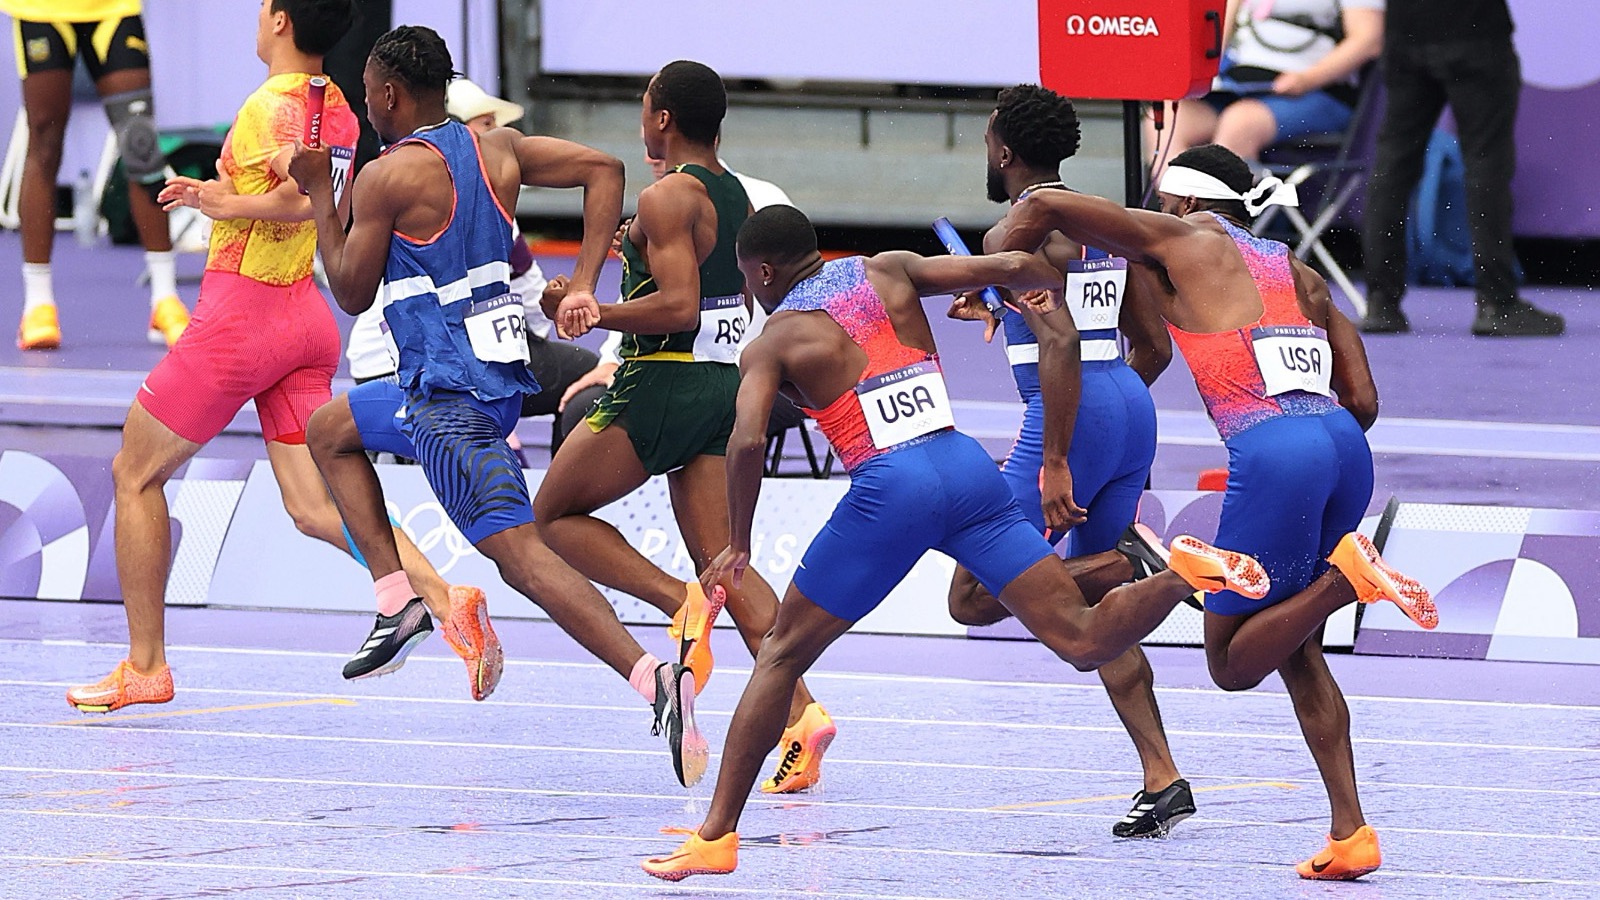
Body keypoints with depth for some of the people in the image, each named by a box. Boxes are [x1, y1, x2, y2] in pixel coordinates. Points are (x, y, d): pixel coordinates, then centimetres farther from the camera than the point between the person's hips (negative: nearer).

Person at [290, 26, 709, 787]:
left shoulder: (388, 176, -13)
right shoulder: (496, 151, 9)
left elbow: (352, 294, -5)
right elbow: (603, 168, 9)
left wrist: (321, 196, 6)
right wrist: (583, 286, 6)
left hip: (448, 394, -9)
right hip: (500, 372, 9)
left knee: (518, 551, -17)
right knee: (329, 430, 28)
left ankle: (650, 676, -32)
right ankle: (396, 595, 20)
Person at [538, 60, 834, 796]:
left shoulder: (668, 198, -12)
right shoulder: (736, 196, 14)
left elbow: (678, 306, -21)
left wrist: (596, 314, -13)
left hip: (665, 383, -8)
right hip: (727, 383, 8)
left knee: (554, 515, 7)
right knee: (725, 563, 4)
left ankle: (680, 604, -12)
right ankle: (800, 714, -11)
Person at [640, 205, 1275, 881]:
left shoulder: (772, 343, 7)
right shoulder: (890, 273, 16)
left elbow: (747, 443, -10)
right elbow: (1014, 267, 8)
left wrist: (738, 546, 4)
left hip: (891, 489, -4)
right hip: (968, 467, 4)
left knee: (782, 655, 11)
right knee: (1083, 641, 2)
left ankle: (717, 836, 9)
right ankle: (1187, 572, -26)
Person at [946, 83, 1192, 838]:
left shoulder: (1015, 237, -8)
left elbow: (1062, 344, -21)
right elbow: (1156, 348, 19)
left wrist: (1056, 461, -22)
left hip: (1070, 416, -8)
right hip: (1133, 409, 8)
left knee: (973, 600, -3)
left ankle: (1126, 564, -21)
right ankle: (1163, 782, 6)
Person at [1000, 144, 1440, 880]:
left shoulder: (1184, 241, 11)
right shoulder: (1298, 274, 25)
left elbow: (1043, 206, 10)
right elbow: (1363, 401, 18)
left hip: (1273, 454, -7)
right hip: (1345, 448, 7)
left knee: (1232, 664, 4)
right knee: (1295, 650, 20)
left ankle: (1345, 574, -20)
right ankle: (1349, 832, 10)